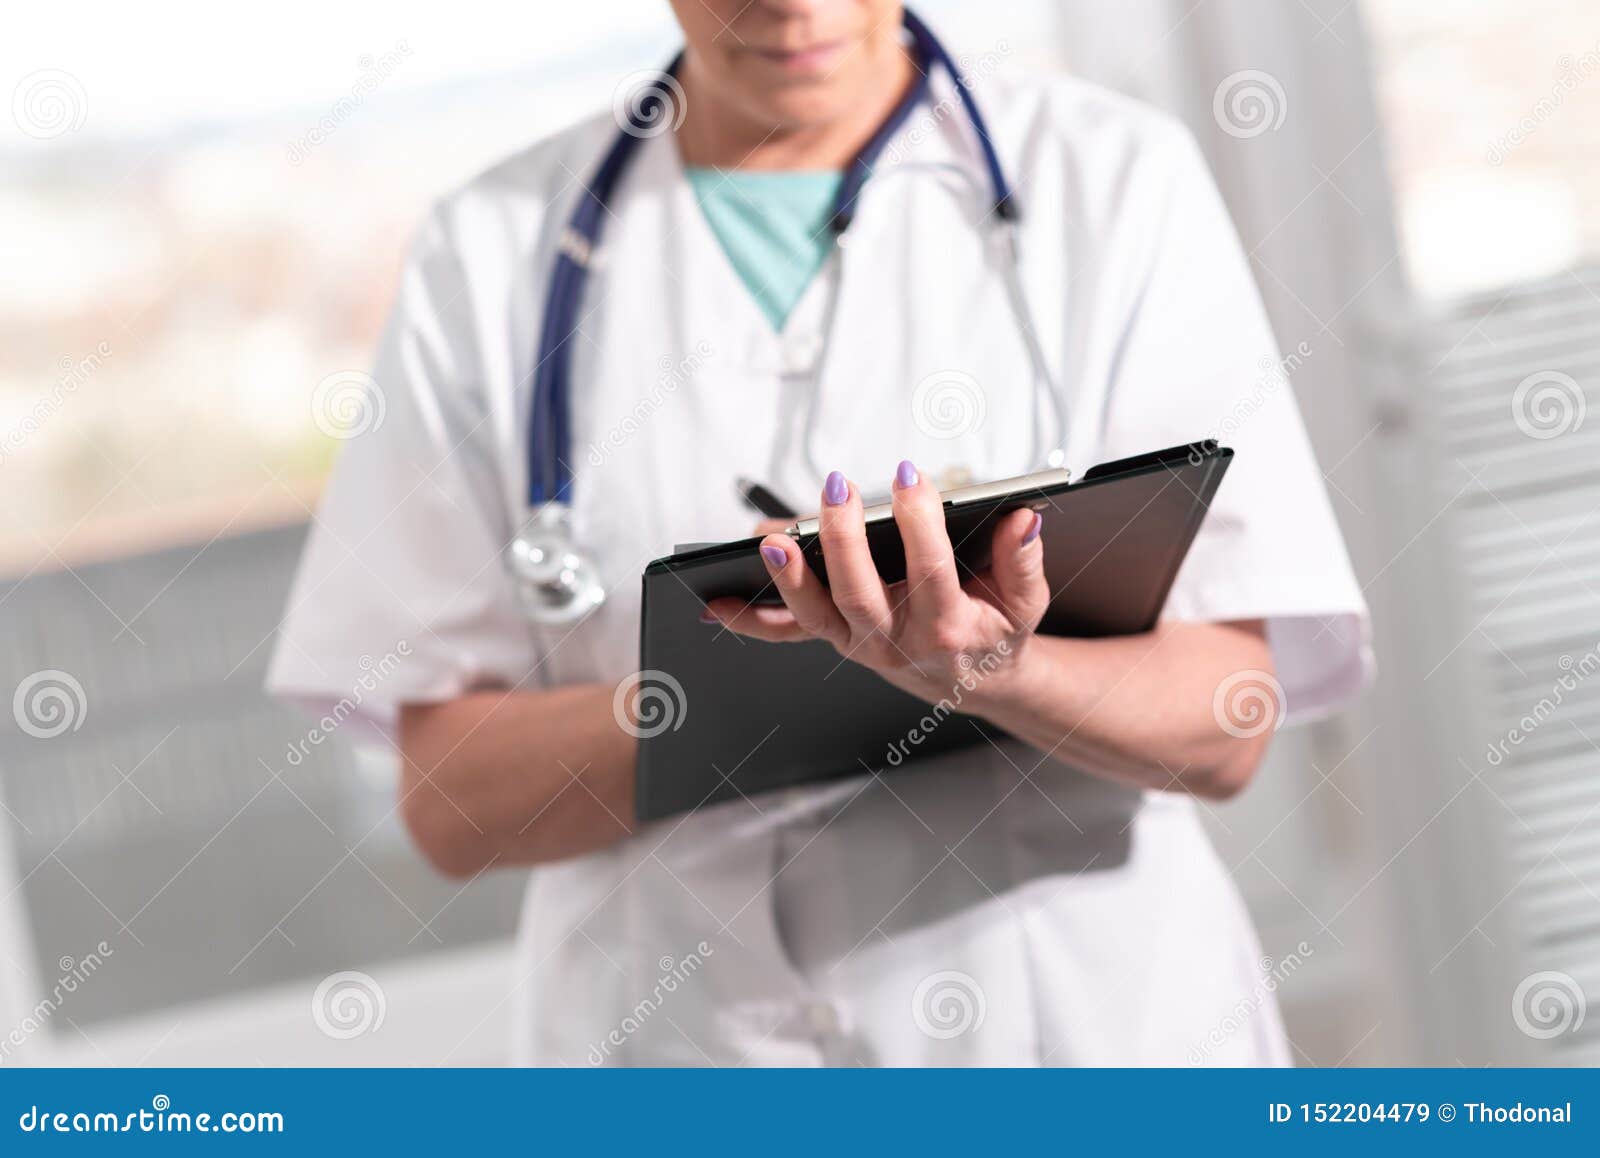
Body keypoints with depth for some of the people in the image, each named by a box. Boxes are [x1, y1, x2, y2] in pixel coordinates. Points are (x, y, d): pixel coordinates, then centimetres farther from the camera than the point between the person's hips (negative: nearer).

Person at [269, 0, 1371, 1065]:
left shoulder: (1116, 175, 2)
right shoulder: (492, 248, 5)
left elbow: (1224, 728, -4)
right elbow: (449, 802, -1)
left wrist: (985, 671, -23)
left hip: (1092, 1030, 0)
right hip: (679, 1042, 0)